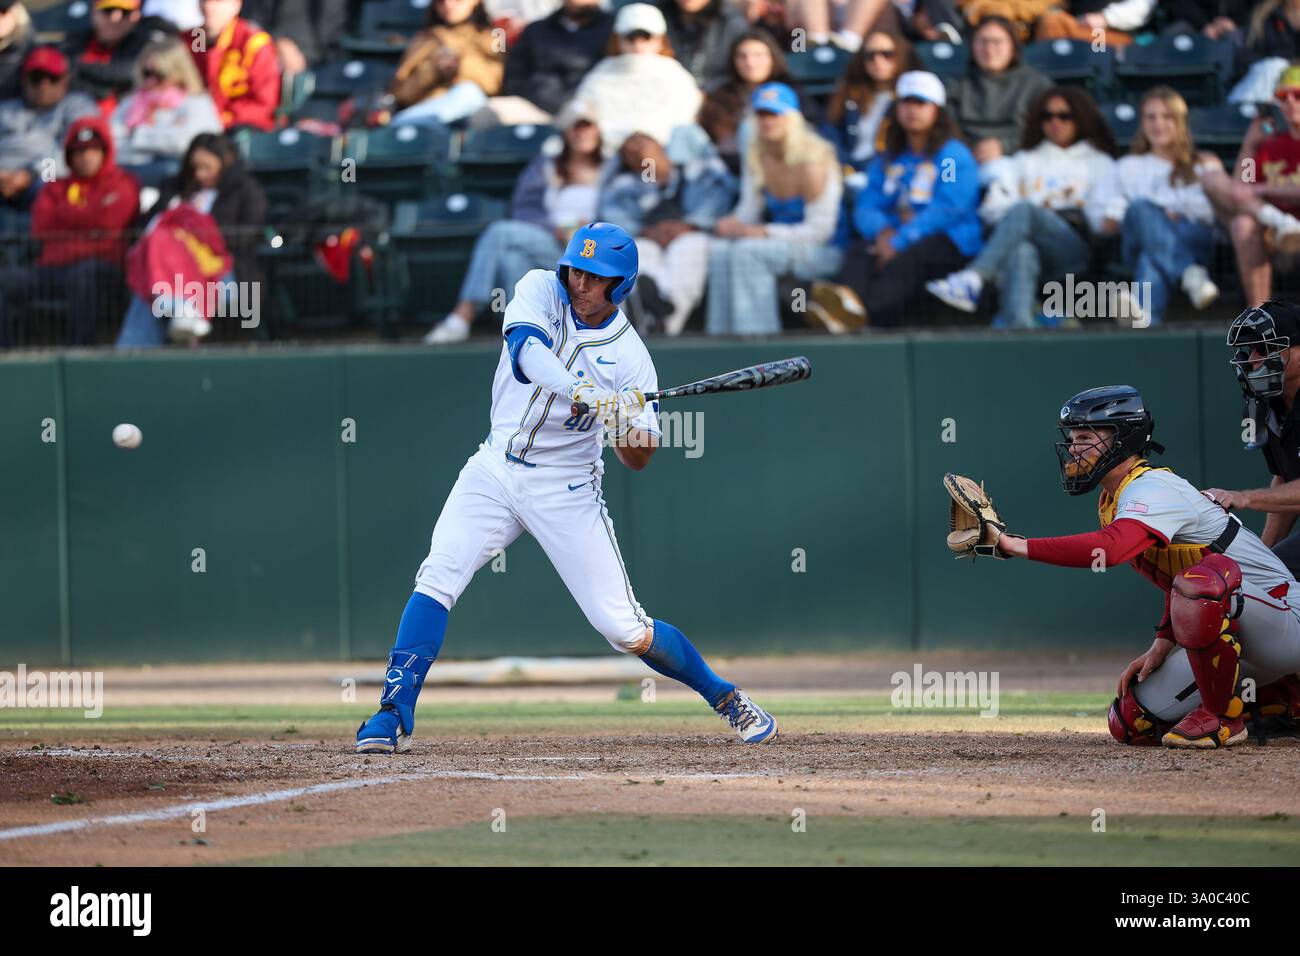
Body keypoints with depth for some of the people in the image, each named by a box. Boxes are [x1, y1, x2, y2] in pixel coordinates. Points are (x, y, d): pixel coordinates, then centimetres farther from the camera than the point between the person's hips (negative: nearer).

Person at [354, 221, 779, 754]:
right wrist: (581, 393, -45)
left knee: (625, 629, -5)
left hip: (566, 488, -2)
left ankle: (724, 699, 17)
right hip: (495, 471, 2)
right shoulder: (540, 290, -6)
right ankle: (394, 716, -17)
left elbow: (639, 460, -9)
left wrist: (629, 432, -33)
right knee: (438, 576, -19)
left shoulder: (628, 354, -9)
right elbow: (525, 348, -29)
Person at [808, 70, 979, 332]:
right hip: (891, 237, 5)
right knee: (859, 249, -29)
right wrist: (882, 232, -13)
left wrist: (899, 243, -20)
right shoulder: (887, 159, 24)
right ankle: (847, 297, -65)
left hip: (948, 243, -5)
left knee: (908, 259, -39)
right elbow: (866, 207, 13)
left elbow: (946, 210, -10)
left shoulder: (954, 155, 5)